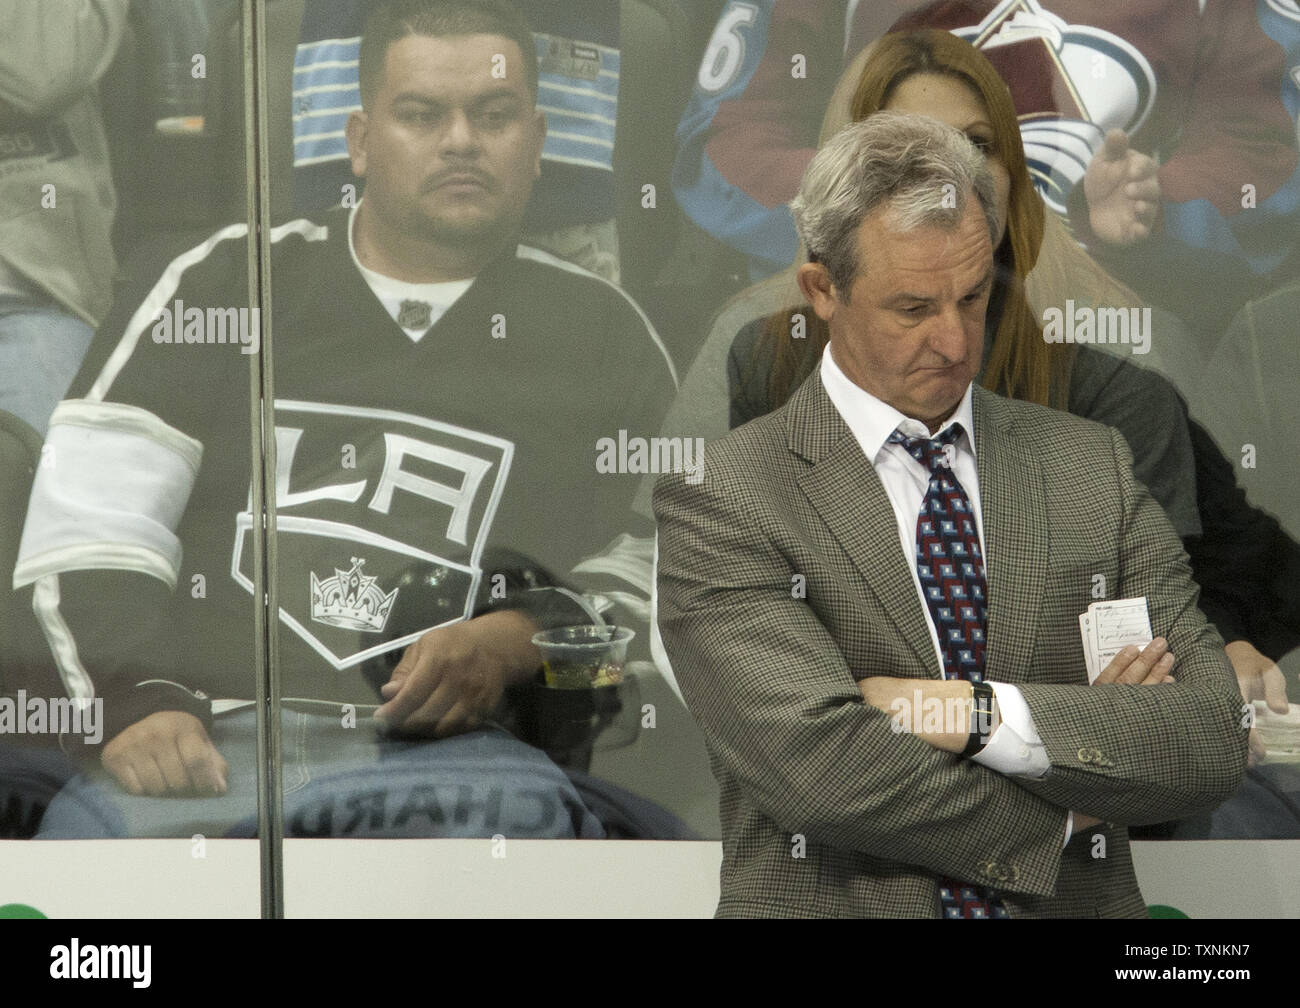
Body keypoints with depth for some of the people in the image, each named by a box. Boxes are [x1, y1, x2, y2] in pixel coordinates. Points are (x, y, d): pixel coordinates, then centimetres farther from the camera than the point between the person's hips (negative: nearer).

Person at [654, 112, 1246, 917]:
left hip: (1074, 909, 2)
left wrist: (975, 713, -11)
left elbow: (1213, 742, 1)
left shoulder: (1094, 468, 10)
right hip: (831, 907, -2)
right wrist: (1065, 813, -5)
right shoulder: (721, 501, -1)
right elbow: (817, 766, -13)